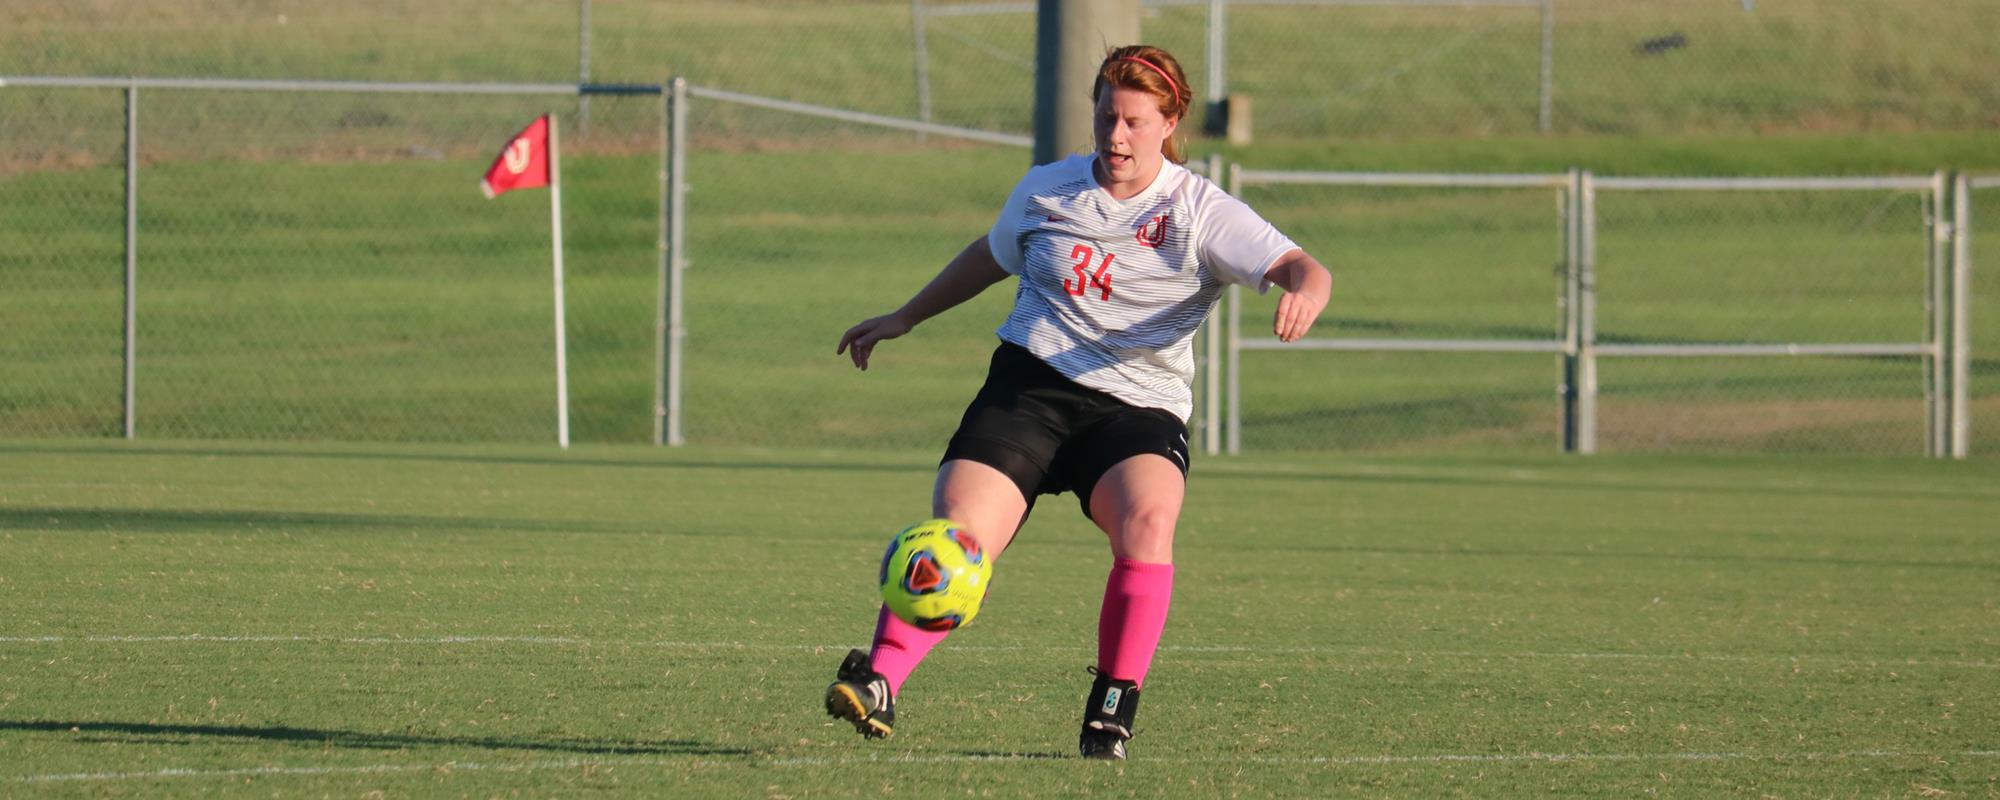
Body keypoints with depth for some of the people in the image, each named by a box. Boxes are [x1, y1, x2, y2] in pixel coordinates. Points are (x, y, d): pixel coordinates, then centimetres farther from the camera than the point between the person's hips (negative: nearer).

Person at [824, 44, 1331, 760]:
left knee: (1147, 519, -32)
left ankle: (1114, 708, -21)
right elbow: (991, 256, 30)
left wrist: (1303, 293, -38)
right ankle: (877, 681, -12)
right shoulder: (1047, 190, 10)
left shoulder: (1201, 213, -2)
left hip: (1140, 409, -2)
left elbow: (1302, 269, -13)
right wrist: (903, 319, 36)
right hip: (1028, 388, 2)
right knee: (956, 535, -21)